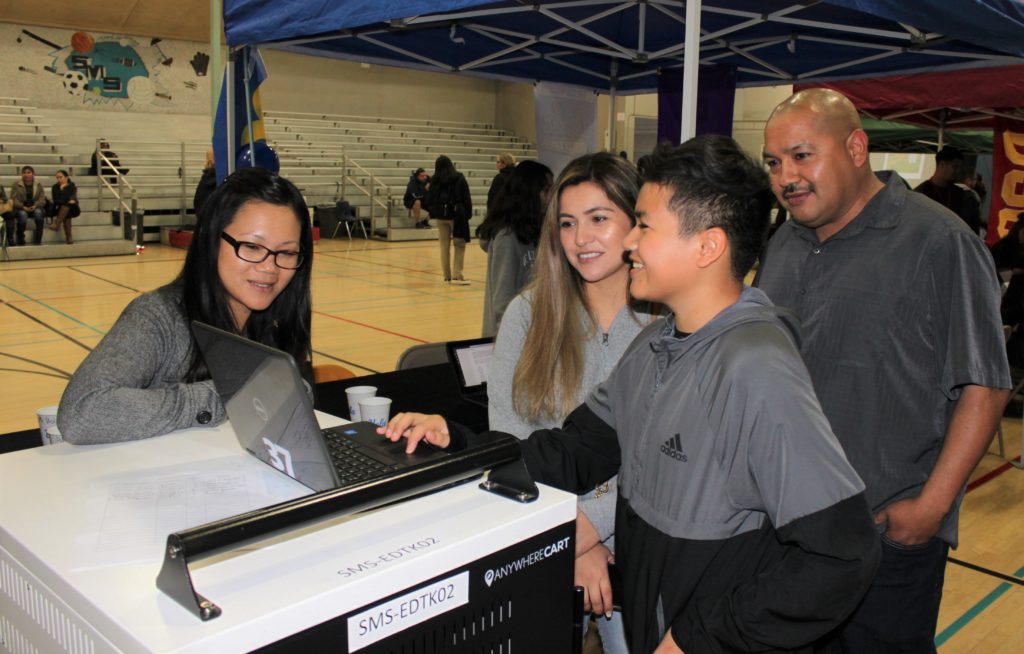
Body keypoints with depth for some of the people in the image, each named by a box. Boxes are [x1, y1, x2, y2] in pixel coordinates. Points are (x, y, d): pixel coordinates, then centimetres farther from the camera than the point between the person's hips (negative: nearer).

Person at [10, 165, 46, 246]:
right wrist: (23, 207, -19)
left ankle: (37, 241, -30)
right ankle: (20, 241, -25)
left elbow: (42, 199, 1)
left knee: (38, 212, -35)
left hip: (35, 208, 1)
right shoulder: (16, 185, 6)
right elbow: (14, 199, -2)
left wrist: (35, 206, -18)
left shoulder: (38, 184, 9)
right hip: (21, 209, -1)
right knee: (22, 214, -37)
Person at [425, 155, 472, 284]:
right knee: (459, 245, 0)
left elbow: (430, 198, 3)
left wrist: (433, 213, 10)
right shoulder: (459, 178, -5)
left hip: (440, 216, 3)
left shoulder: (434, 180, 2)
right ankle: (457, 275, -10)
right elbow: (466, 197, -6)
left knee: (444, 246, 10)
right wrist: (468, 213, -1)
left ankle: (446, 275, 12)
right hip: (456, 215, -3)